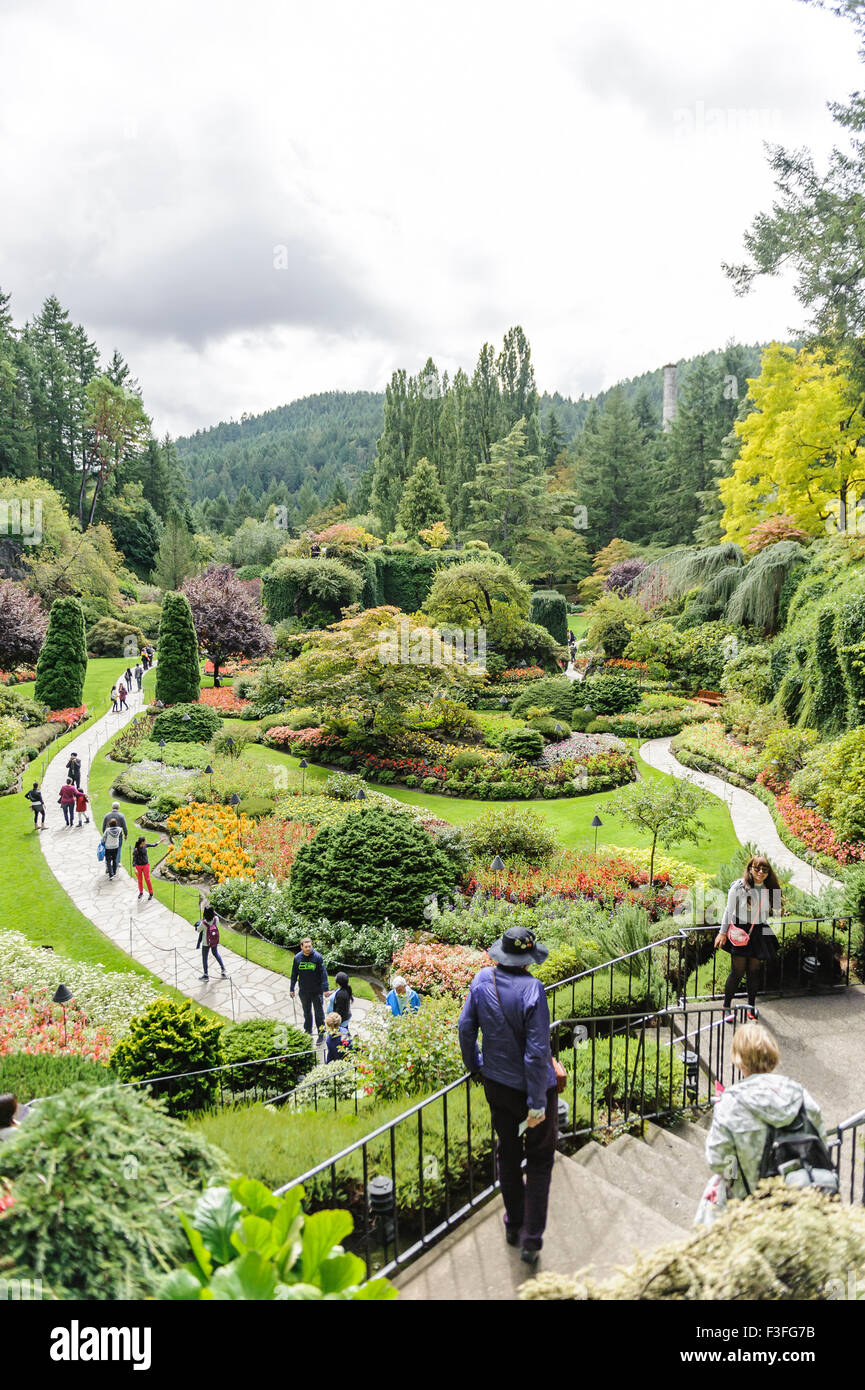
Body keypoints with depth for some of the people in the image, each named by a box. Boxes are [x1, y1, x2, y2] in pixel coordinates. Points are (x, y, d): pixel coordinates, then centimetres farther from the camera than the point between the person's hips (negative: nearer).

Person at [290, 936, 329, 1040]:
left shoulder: (318, 957, -14)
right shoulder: (297, 958, -5)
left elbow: (323, 973, -11)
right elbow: (294, 974, 6)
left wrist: (325, 989, -14)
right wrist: (292, 989, 8)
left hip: (317, 991, -3)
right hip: (303, 991, 3)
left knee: (319, 1013, 5)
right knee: (306, 1012, 18)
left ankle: (321, 1033, 16)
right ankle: (308, 1031, 35)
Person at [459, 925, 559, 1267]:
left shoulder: (482, 979, -10)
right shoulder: (531, 989, -27)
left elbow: (466, 1027, 1)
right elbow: (536, 1052, -25)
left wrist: (473, 1065, 18)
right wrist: (537, 1102, -17)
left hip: (495, 1084, 5)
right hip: (529, 1087, -5)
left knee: (507, 1153, 23)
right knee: (539, 1161, 14)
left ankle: (513, 1225, 38)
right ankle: (531, 1239, 16)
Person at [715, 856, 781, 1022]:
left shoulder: (769, 889, 4)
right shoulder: (739, 887, -10)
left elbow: (775, 912, 18)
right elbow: (729, 910, -3)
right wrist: (723, 932, -2)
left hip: (759, 932, 4)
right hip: (740, 932, -4)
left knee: (754, 971, 9)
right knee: (737, 971, -4)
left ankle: (751, 1004, 28)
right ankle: (727, 1006, 9)